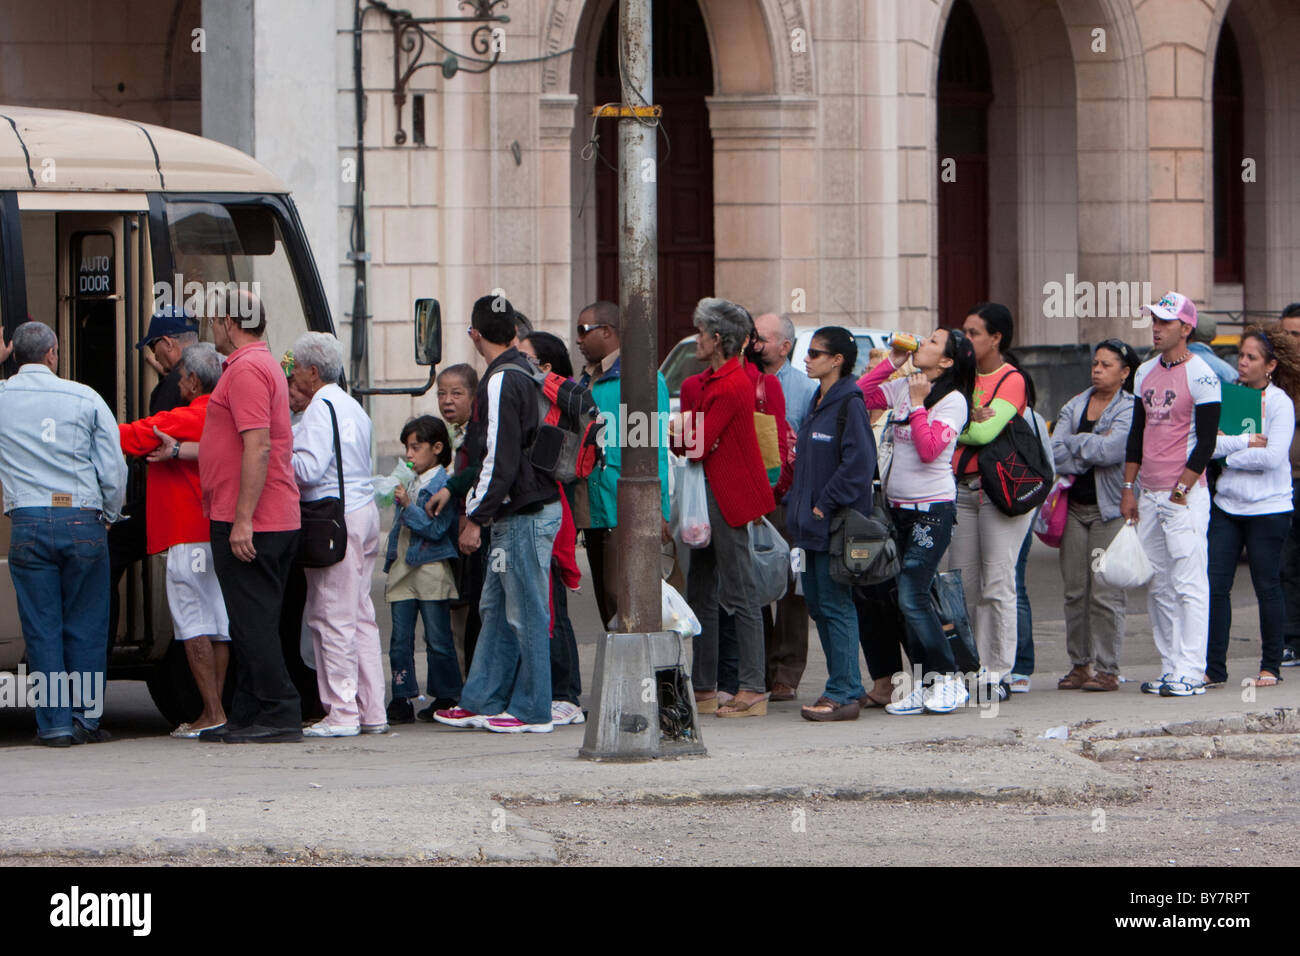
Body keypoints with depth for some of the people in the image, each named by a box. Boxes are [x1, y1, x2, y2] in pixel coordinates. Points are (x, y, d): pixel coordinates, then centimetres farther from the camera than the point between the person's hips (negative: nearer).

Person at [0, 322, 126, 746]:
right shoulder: (84, 398, 1)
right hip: (84, 519, 0)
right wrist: (107, 517, 14)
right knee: (86, 627, 7)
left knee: (42, 628, 4)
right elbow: (114, 469, 1)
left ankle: (55, 723, 3)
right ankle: (87, 718, 8)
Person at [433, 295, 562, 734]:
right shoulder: (525, 373, 13)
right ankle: (483, 702, 19)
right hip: (527, 509, 10)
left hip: (524, 514, -10)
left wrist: (475, 517, -16)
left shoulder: (501, 383, -17)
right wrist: (465, 494, 25)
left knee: (526, 612, -3)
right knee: (496, 608, 14)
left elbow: (501, 460, -20)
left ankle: (532, 710, 2)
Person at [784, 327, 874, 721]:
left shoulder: (849, 404, -12)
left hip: (835, 525, -9)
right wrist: (795, 503, 13)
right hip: (812, 525, 9)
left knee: (835, 606, -8)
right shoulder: (817, 402, 16)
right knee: (817, 604, 11)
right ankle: (845, 685, 18)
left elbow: (858, 463, -19)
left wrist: (825, 504, -18)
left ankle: (843, 693, -6)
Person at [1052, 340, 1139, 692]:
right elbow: (1055, 454, 1)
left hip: (1111, 509, -5)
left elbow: (1110, 451, -16)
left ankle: (1107, 669, -4)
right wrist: (1093, 448, -10)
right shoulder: (1074, 406, 13)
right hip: (1075, 505, 5)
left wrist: (1075, 442, -2)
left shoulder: (1131, 410, -2)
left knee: (1106, 593, -7)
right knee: (1075, 590, 5)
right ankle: (1080, 665, 11)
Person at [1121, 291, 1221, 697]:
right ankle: (1170, 668, 12)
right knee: (1157, 587, 8)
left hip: (1185, 495, -8)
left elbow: (1206, 441, -11)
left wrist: (1181, 492, -14)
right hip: (1148, 495, 8)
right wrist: (1128, 488, 13)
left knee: (1189, 585, -9)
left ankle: (1190, 672, -11)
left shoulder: (1200, 375, -9)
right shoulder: (1145, 372, 14)